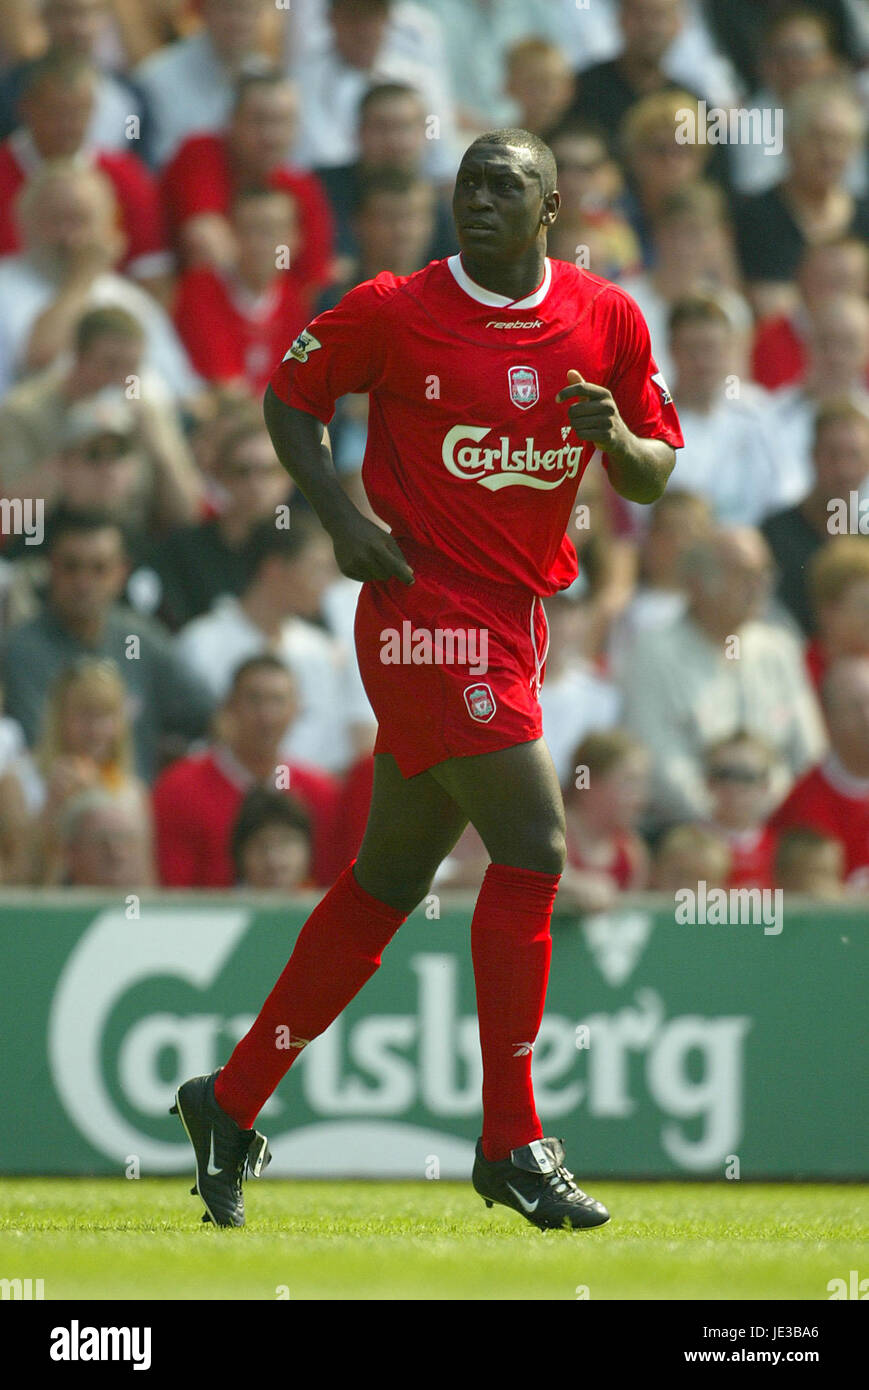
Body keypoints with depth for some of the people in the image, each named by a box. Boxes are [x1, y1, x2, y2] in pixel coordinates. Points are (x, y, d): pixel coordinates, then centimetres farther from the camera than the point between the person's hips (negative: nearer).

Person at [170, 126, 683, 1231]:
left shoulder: (607, 319, 5)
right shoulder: (395, 311, -6)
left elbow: (653, 479, 10)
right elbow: (289, 397, 6)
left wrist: (616, 437, -13)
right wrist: (343, 519, -8)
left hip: (516, 620, 6)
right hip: (427, 604, -6)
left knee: (389, 880, 12)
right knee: (533, 842, -16)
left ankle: (231, 1102, 23)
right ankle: (512, 1142, -10)